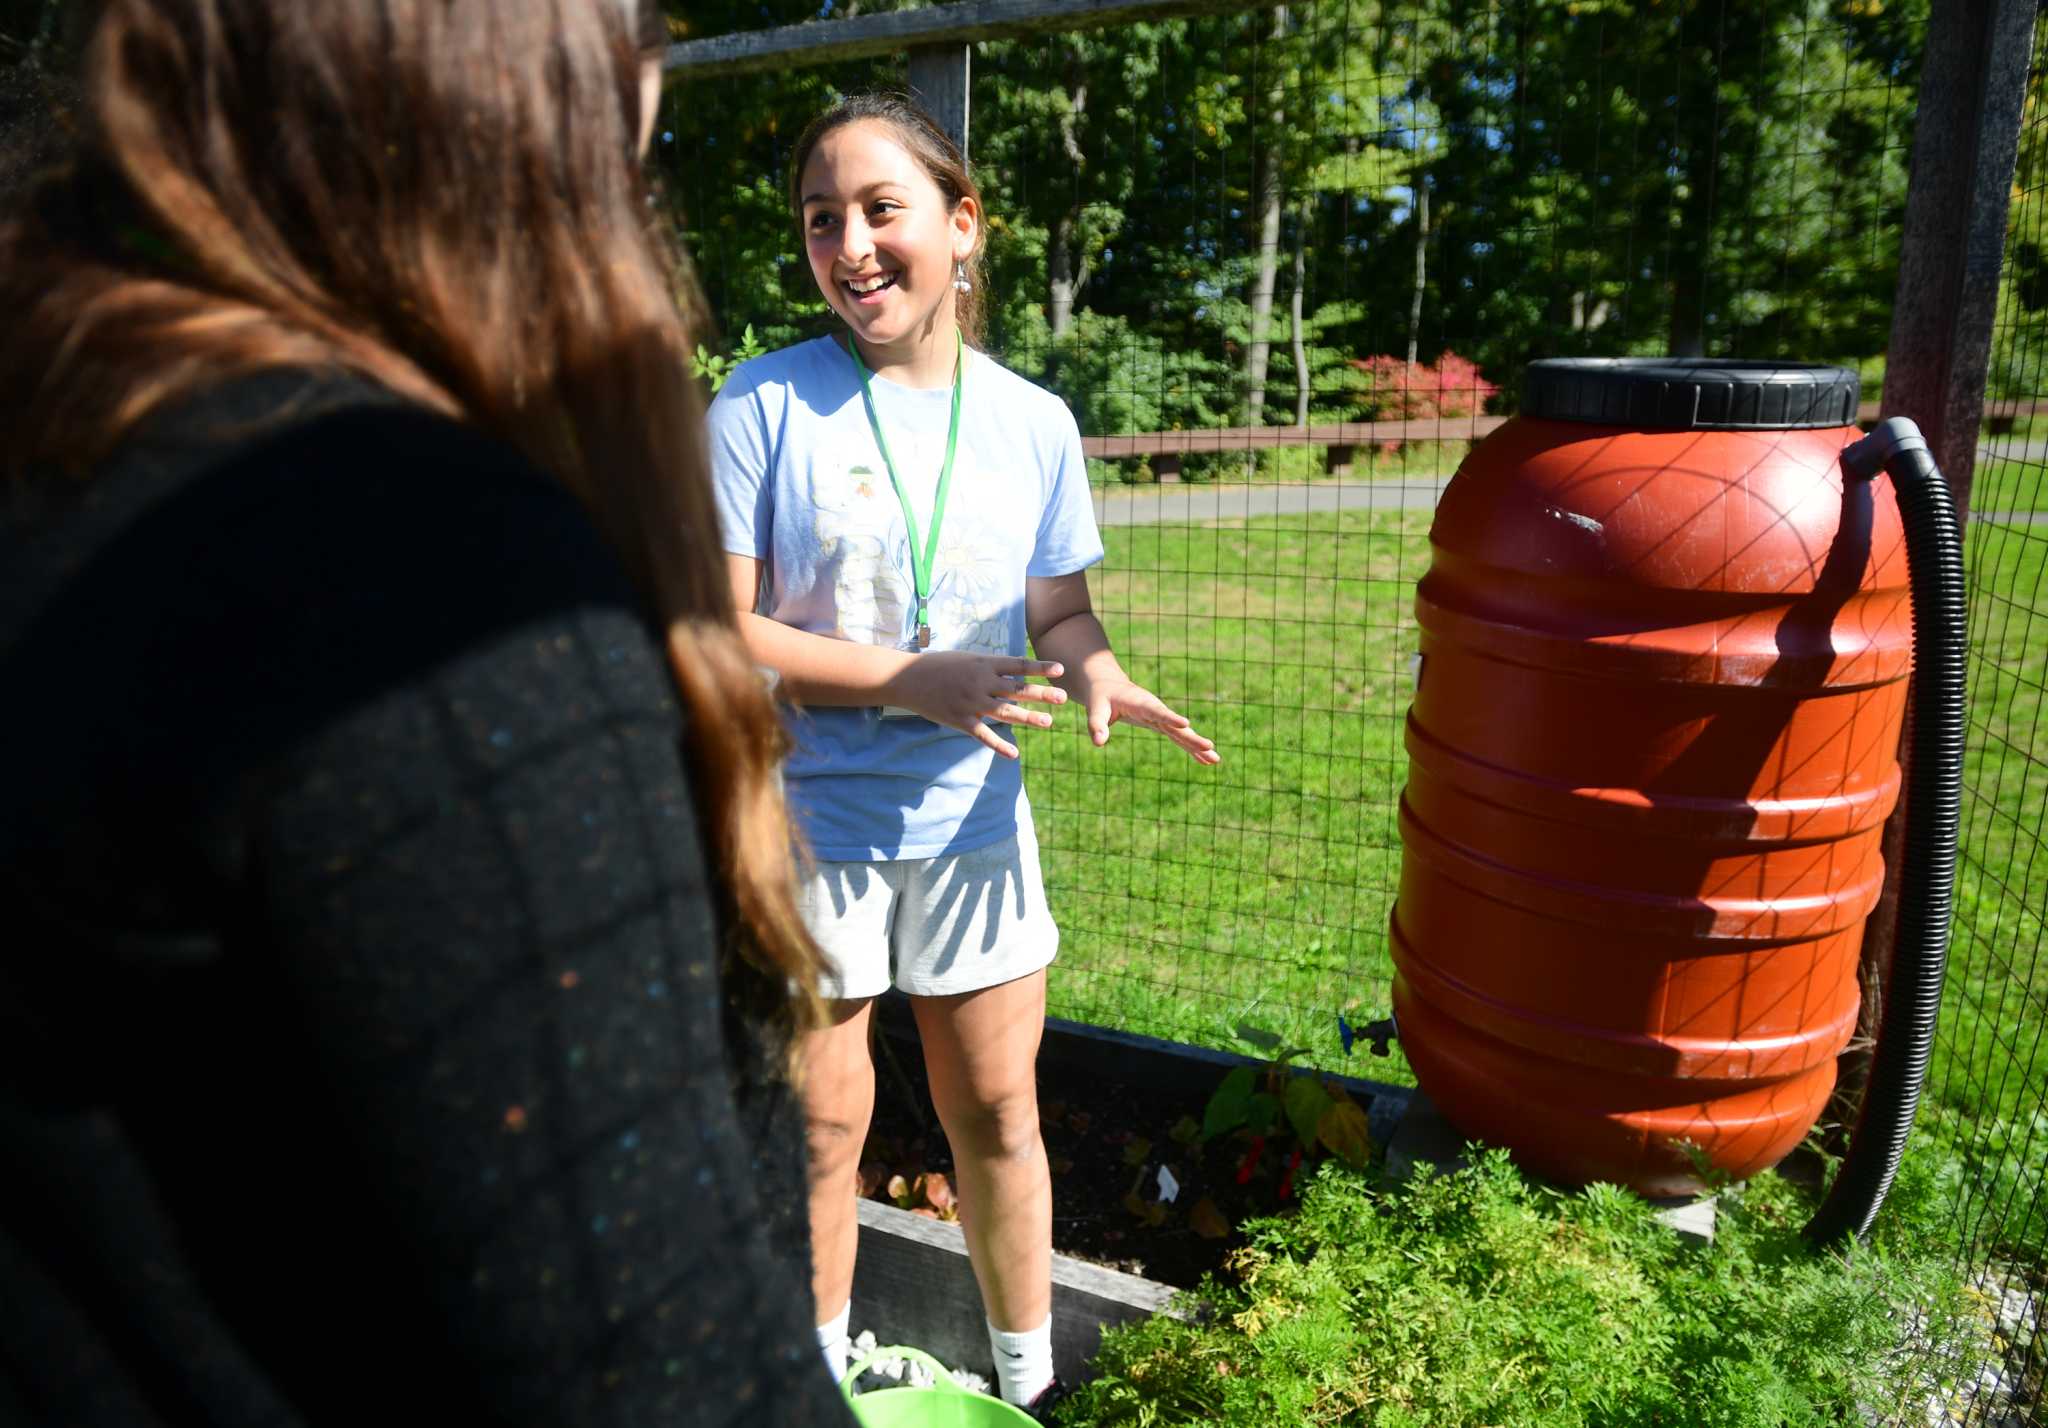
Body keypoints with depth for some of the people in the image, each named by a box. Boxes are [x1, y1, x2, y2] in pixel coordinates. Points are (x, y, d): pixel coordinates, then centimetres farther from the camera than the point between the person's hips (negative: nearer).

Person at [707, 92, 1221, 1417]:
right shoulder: (767, 402, -9)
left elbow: (1060, 608, 9)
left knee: (998, 1112, 15)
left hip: (974, 820, 3)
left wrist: (1097, 672, -15)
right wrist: (911, 683, -20)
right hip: (810, 823, -2)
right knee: (821, 1124, 13)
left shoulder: (1034, 421, 1)